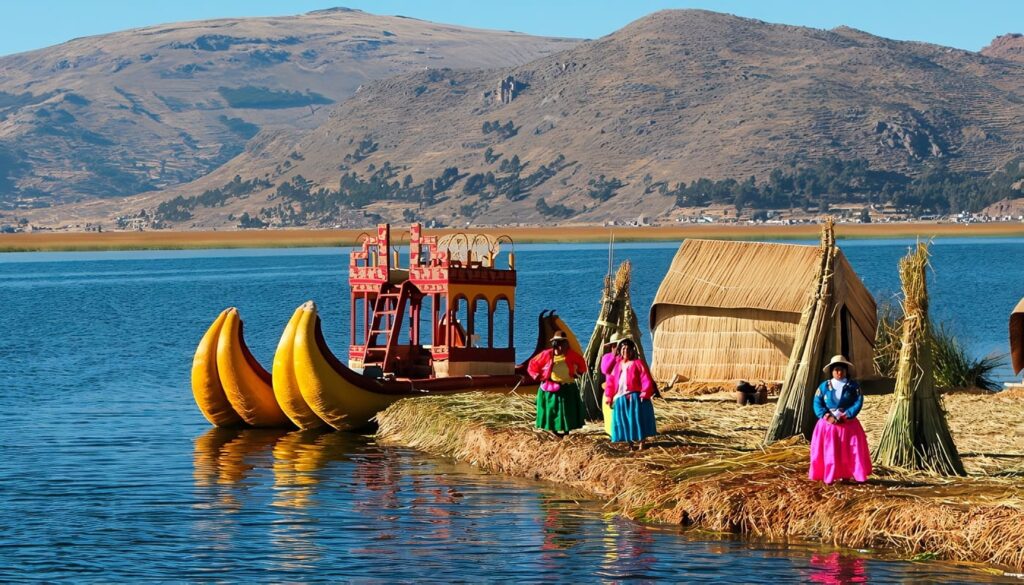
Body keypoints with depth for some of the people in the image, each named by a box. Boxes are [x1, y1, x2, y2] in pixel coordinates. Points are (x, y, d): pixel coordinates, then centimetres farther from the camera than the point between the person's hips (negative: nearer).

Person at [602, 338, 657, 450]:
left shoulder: (638, 363, -2)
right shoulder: (616, 364, 12)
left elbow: (646, 379, -8)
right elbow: (610, 381, 12)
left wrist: (646, 393, -18)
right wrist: (609, 396, 7)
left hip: (635, 398, -5)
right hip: (620, 399, 5)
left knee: (638, 420, -4)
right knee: (624, 422, 7)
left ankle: (641, 444, 4)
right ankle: (630, 444, 17)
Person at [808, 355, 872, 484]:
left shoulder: (854, 386, 0)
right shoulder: (824, 386, 2)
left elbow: (858, 404, -9)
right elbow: (817, 404, -4)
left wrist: (845, 416, -19)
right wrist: (827, 416, -19)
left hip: (848, 424, 0)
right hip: (828, 424, 0)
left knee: (848, 451, -1)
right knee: (828, 452, -1)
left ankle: (845, 475, 6)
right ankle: (828, 477, 3)